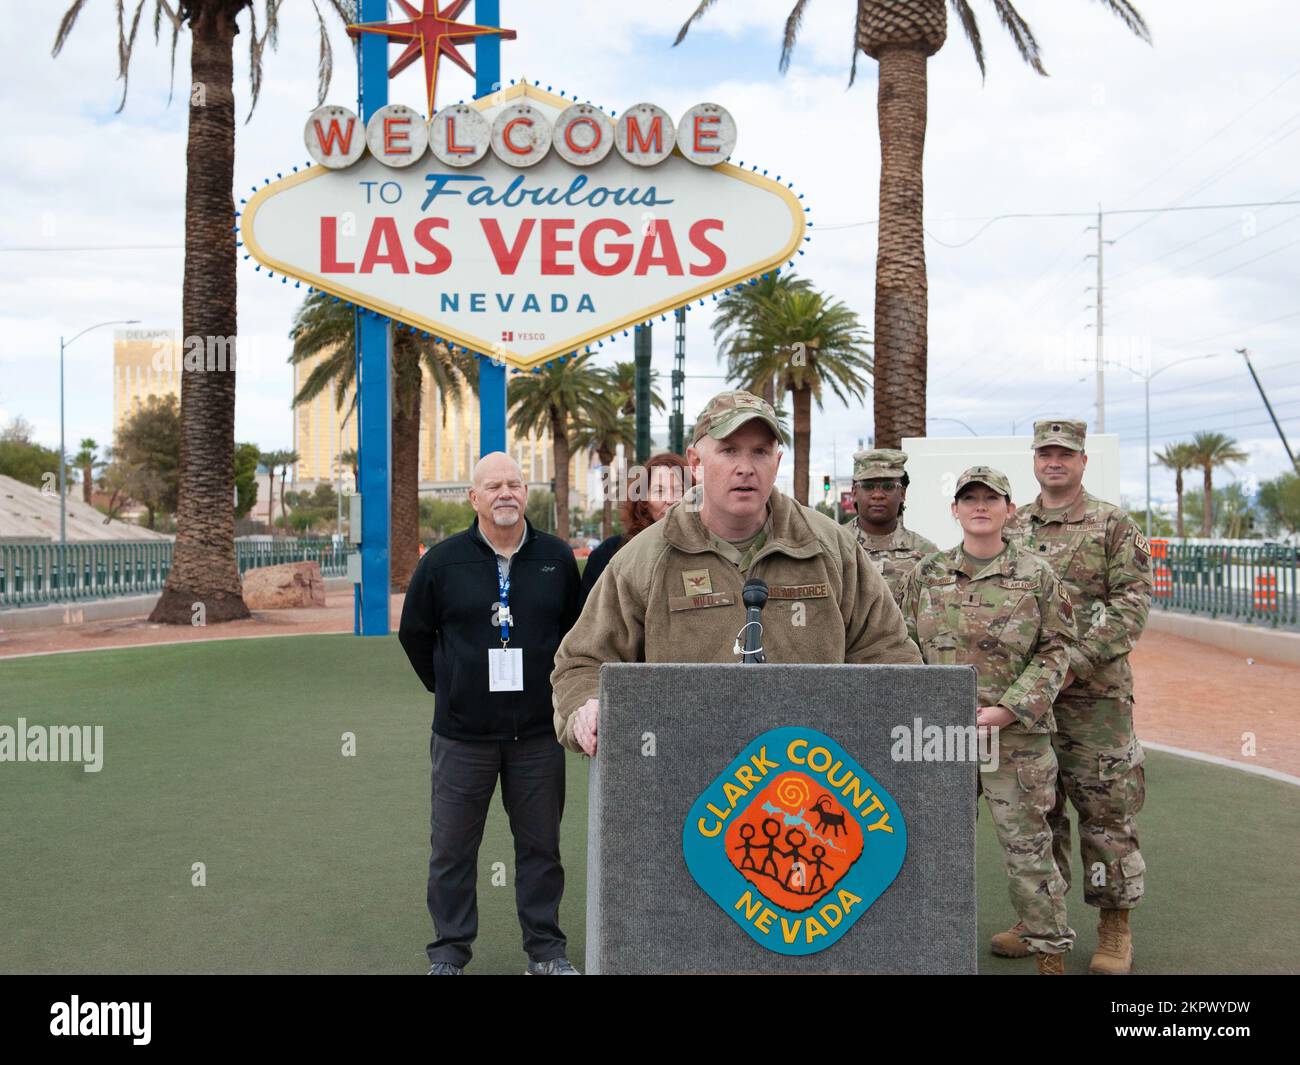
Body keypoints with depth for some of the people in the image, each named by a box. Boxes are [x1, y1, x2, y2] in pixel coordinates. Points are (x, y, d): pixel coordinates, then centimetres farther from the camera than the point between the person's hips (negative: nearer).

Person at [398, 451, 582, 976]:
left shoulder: (557, 558, 3)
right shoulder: (443, 560, -1)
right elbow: (414, 633, 10)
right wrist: (448, 688, 11)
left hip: (538, 733, 1)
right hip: (462, 733, -1)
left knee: (541, 844, 9)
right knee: (452, 848, 6)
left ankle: (546, 951, 22)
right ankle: (448, 955, 20)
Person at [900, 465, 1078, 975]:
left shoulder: (1037, 576, 0)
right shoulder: (927, 573, 6)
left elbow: (1055, 651, -1)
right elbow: (909, 647, 11)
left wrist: (1007, 709, -11)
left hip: (1016, 737, -2)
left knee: (1027, 846, 2)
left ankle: (1050, 952, 16)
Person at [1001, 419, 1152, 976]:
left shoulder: (1115, 526, -1)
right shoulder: (1011, 528, 11)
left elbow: (1132, 603, -8)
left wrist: (1075, 660, -18)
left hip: (1095, 694, -4)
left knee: (1106, 808, 0)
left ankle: (1115, 928, 12)